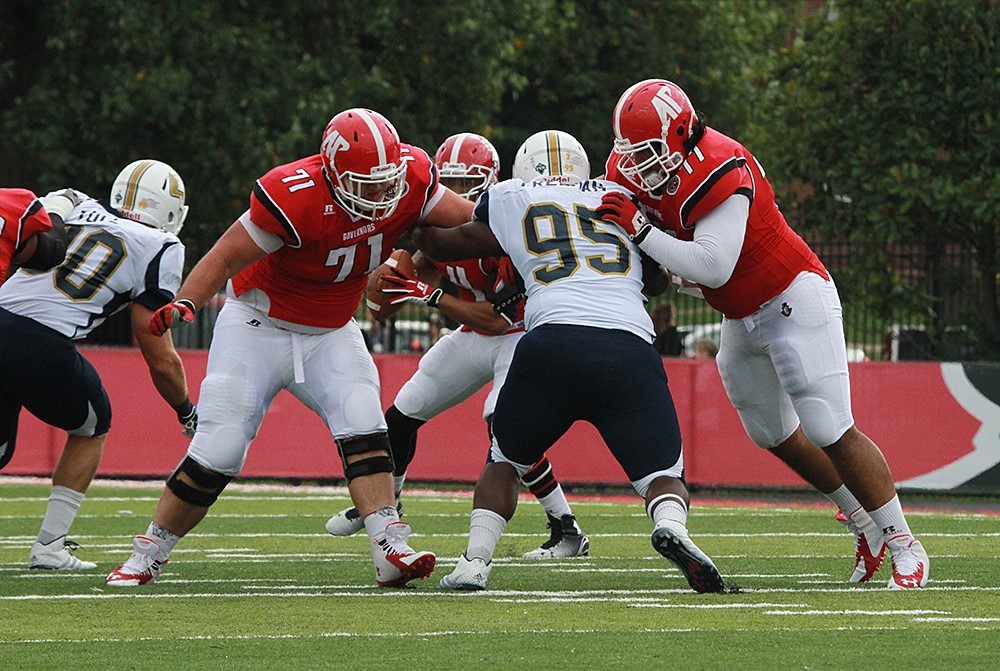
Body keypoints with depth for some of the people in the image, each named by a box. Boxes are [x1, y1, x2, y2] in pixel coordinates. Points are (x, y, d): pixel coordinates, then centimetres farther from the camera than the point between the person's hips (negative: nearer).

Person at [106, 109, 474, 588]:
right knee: (217, 451, -7)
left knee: (363, 424, -19)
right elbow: (225, 258, -24)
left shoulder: (409, 181, -16)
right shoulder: (295, 198, -31)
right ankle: (147, 555, 9)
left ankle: (391, 551, -23)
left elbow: (470, 220, 2)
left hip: (330, 332, 4)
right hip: (259, 326, -4)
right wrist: (184, 304, -37)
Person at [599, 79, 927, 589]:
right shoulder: (633, 168, -6)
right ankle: (864, 525, 33)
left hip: (794, 301, -9)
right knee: (775, 436, 17)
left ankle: (904, 548, -1)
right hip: (743, 317, 9)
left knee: (832, 435, -11)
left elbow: (712, 267, -38)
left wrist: (641, 231, -37)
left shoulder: (720, 174, -31)